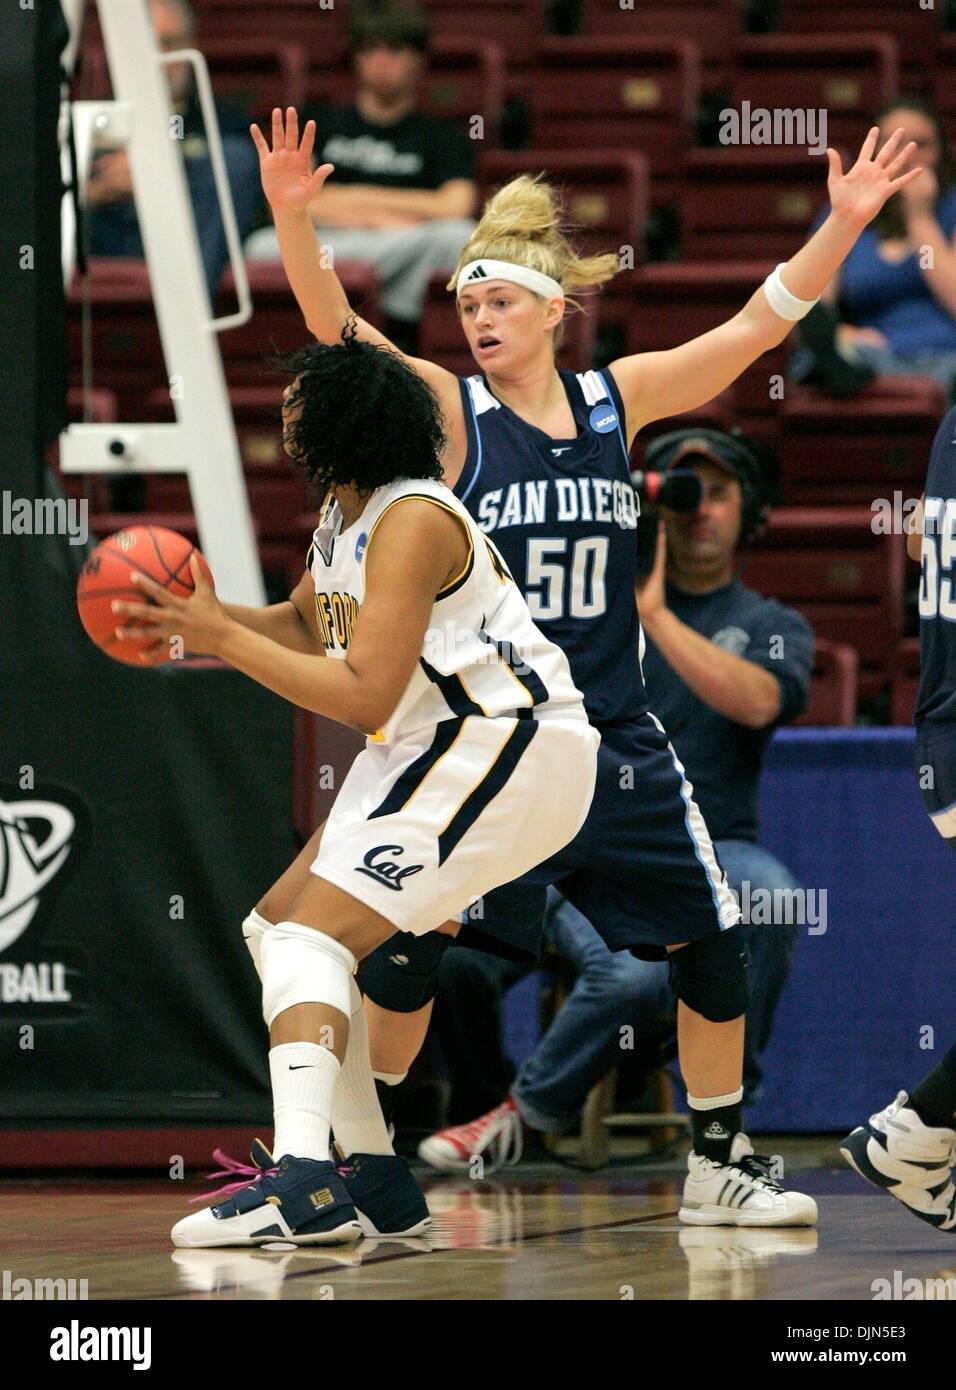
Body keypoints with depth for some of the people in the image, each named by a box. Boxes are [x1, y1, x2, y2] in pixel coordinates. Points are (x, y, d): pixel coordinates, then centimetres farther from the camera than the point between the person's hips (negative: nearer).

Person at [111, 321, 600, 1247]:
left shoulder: (411, 522, -19)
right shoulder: (344, 514, 11)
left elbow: (363, 696, -25)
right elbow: (301, 625, 28)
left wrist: (222, 637, -21)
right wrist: (194, 621, 9)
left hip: (502, 747, -11)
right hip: (446, 747, 11)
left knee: (309, 937, -20)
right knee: (279, 926, 14)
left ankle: (303, 1184, -36)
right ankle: (374, 1183, 14)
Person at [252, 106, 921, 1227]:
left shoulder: (616, 400, 5)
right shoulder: (449, 410, -5)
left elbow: (756, 327, 6)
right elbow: (334, 327, -19)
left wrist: (842, 226, -3)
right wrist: (293, 217, -34)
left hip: (613, 735, 4)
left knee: (711, 941, 4)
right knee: (408, 951, -7)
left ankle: (719, 1166, 17)